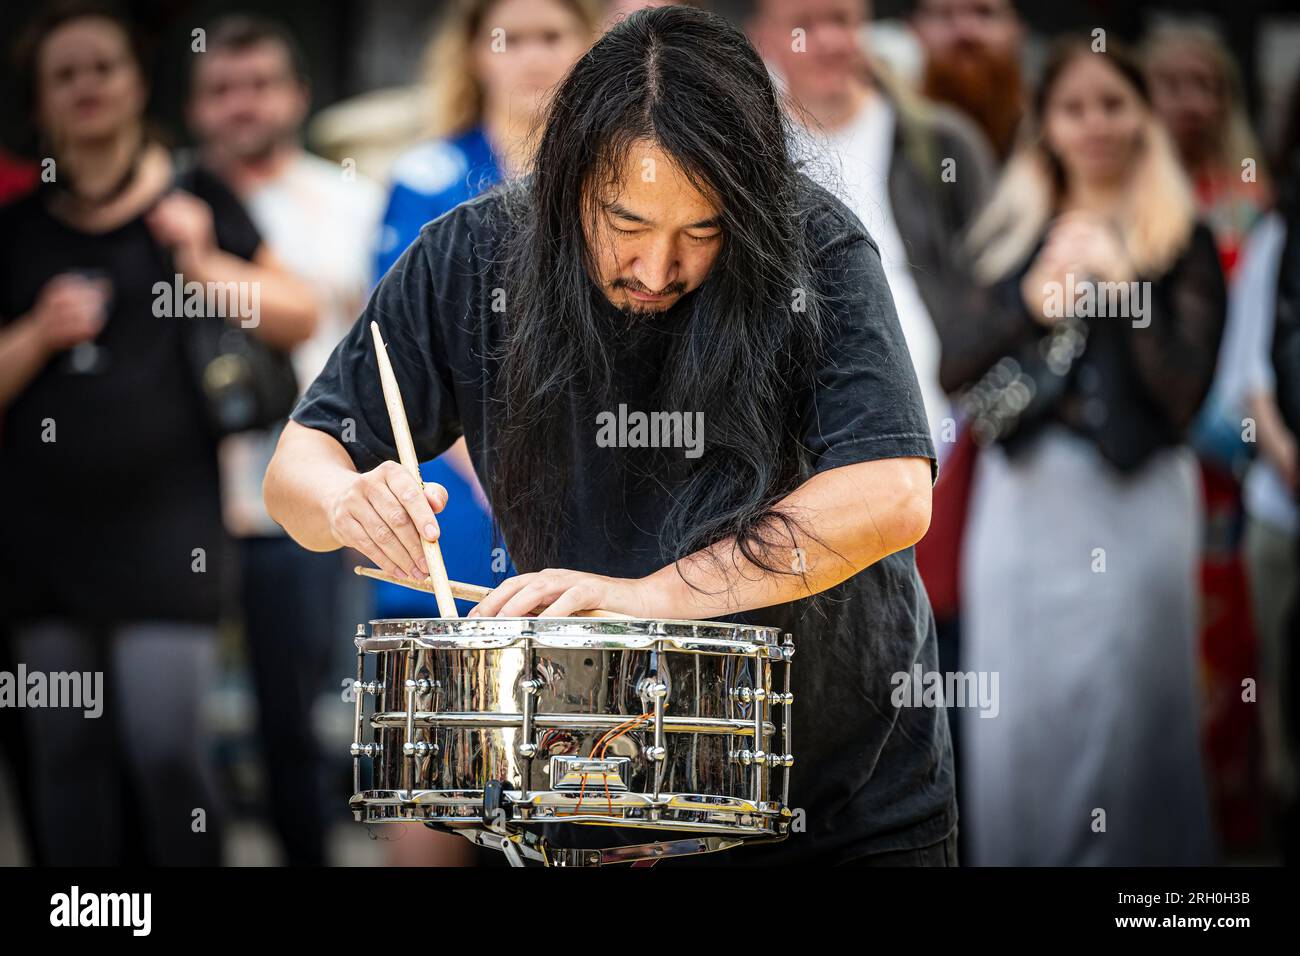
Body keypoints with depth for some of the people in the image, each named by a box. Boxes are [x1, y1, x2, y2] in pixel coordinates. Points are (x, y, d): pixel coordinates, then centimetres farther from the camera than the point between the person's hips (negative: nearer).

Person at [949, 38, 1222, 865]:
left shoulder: (1181, 244, 1)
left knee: (1120, 719, -3)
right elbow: (957, 370, 6)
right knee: (1016, 723, 3)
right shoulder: (1011, 233, 12)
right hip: (1021, 497, 3)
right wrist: (1032, 308, -8)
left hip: (1133, 502, -3)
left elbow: (1184, 393, -8)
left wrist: (1122, 286, -15)